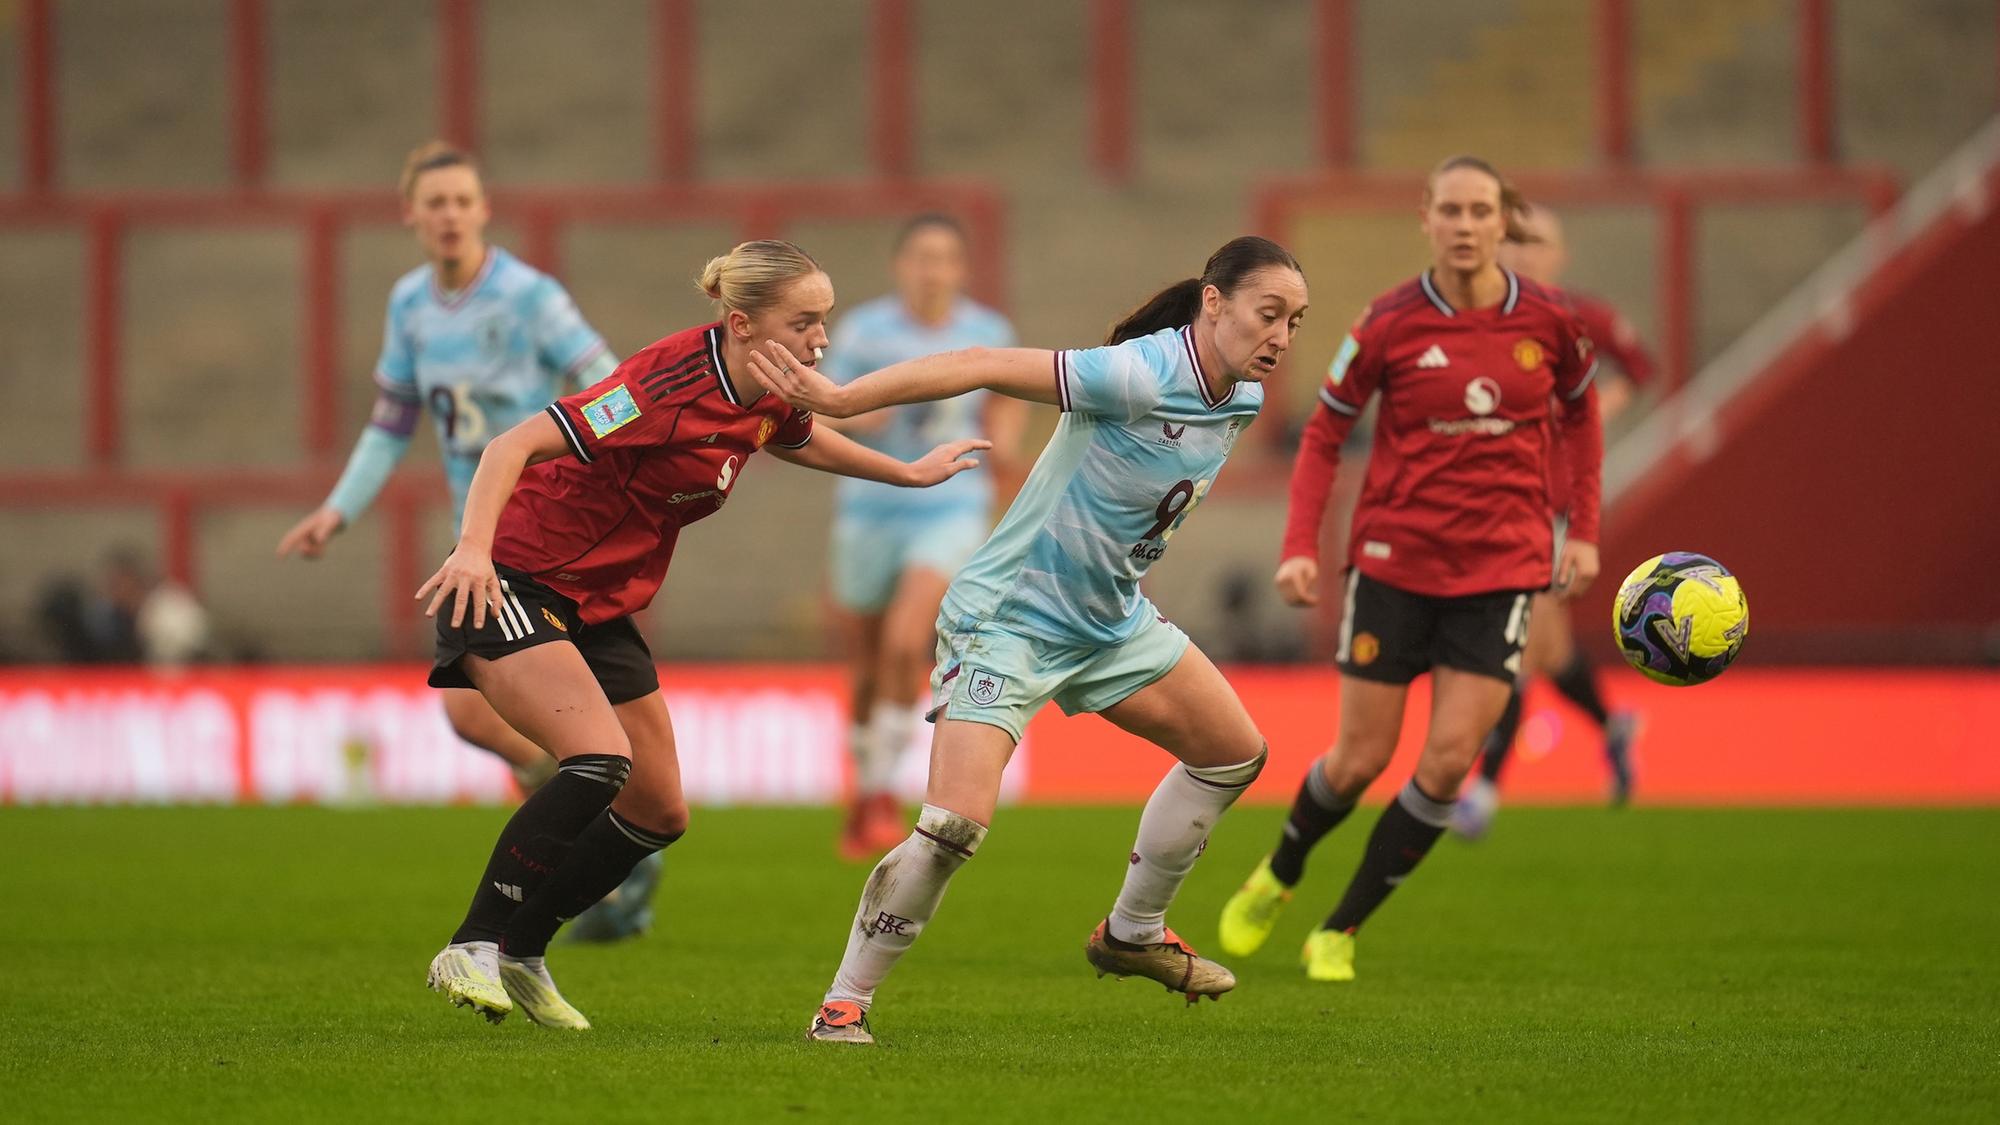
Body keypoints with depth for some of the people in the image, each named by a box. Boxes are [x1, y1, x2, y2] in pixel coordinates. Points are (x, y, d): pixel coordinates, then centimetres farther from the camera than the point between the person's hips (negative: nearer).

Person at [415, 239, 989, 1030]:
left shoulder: (770, 398, 0)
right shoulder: (675, 384, -26)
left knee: (659, 813, 9)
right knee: (599, 760, -28)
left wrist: (910, 473, 36)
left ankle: (520, 958, 22)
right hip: (513, 588, -9)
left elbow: (797, 441, 28)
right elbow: (519, 445, -31)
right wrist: (474, 547, -45)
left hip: (601, 607, 9)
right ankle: (470, 951, -19)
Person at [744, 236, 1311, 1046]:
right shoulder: (1143, 375, -27)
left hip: (1109, 618, 9)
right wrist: (839, 399, -32)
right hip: (1010, 619, -9)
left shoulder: (1240, 401, -1)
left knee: (1236, 752, 13)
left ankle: (1132, 933, 30)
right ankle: (844, 1003, -4)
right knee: (957, 824, -20)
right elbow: (986, 368, -29)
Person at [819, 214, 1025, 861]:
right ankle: (863, 789, 31)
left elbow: (1008, 398, 20)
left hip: (951, 509, -1)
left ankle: (884, 791, -10)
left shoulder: (988, 333, 1)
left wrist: (1004, 438, 0)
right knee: (866, 663, 8)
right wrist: (859, 419, -20)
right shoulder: (863, 332, -3)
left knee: (906, 643, -22)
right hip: (870, 508, 1)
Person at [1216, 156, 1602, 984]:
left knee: (1449, 760, -9)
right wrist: (1300, 547, -11)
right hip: (1396, 562, -1)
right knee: (1361, 759, 2)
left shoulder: (1547, 321, -3)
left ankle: (1341, 932, 8)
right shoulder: (1390, 324, -9)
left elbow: (1580, 414, 15)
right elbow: (1323, 435, 0)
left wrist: (1583, 532, 10)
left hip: (1502, 566, 1)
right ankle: (1278, 877, 34)